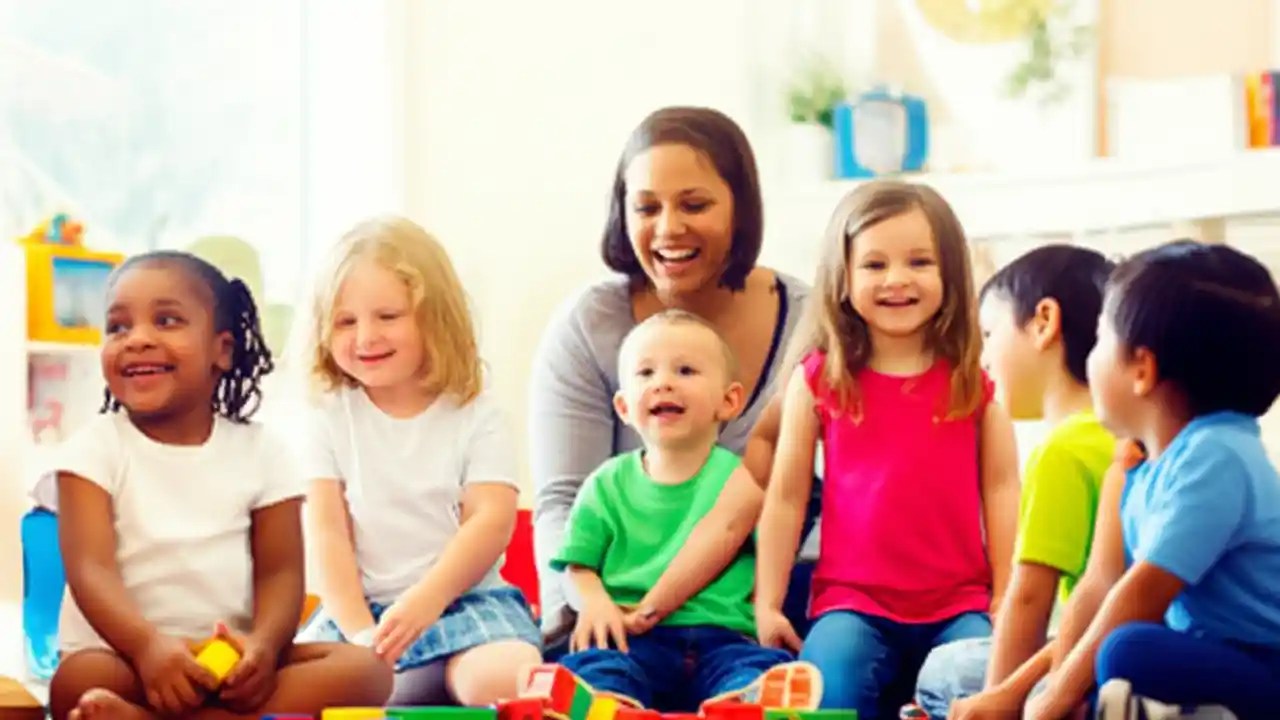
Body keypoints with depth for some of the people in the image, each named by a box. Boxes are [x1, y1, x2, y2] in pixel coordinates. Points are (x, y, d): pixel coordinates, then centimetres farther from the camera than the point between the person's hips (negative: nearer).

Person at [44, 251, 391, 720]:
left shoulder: (260, 452, 8)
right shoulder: (95, 448, 1)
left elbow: (281, 571, 1)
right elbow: (90, 568, -12)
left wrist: (263, 645, -23)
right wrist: (148, 645, -33)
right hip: (125, 654, -4)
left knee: (365, 671, -24)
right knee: (81, 682, -38)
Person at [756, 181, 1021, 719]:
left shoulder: (975, 383, 4)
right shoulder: (818, 380, 3)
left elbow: (1001, 491, 5)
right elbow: (786, 497, 6)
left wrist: (1007, 602, -1)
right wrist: (767, 603, 4)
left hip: (958, 603, 1)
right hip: (852, 599, 0)